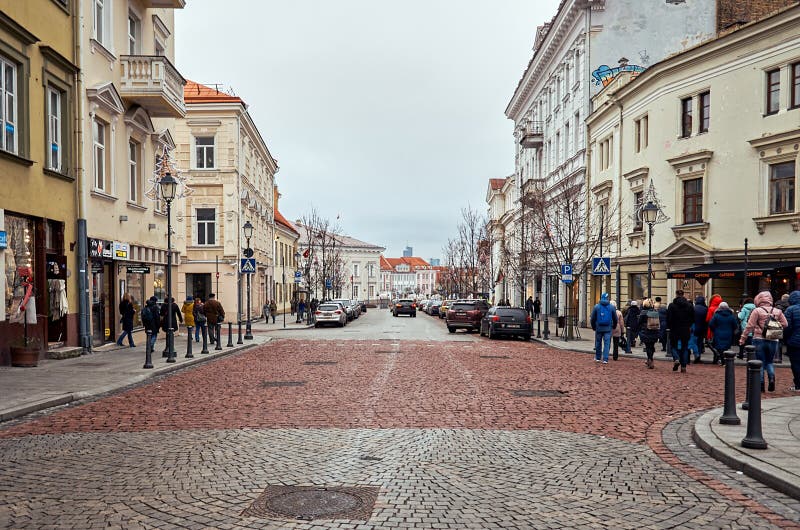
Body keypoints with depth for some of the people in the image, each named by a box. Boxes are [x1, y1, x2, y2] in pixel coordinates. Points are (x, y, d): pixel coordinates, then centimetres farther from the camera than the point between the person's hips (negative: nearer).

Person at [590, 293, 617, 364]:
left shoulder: (596, 307, -2)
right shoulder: (611, 307, 0)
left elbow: (592, 319, -1)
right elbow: (615, 319, 6)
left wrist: (593, 327, 12)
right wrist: (614, 326, 21)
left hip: (599, 328, 0)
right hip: (608, 329, 0)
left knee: (598, 343, 13)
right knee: (607, 343, 1)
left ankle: (597, 358, 22)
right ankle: (605, 359, -4)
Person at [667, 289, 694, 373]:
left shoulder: (671, 306, -8)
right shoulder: (689, 305, 1)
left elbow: (668, 319, -8)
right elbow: (693, 318, 5)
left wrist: (669, 327, 8)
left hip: (675, 329, -2)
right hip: (686, 330, 2)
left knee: (673, 345, 13)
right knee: (685, 347, 9)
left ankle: (676, 359, -13)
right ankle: (683, 366, 5)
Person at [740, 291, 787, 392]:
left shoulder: (757, 311, -8)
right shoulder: (777, 311, 3)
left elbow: (750, 326, -9)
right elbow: (785, 324, 6)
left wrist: (743, 337, -3)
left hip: (759, 339, -3)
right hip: (773, 341, 3)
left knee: (760, 362, 6)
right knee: (770, 362, 18)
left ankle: (761, 384, 4)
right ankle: (772, 378, -3)